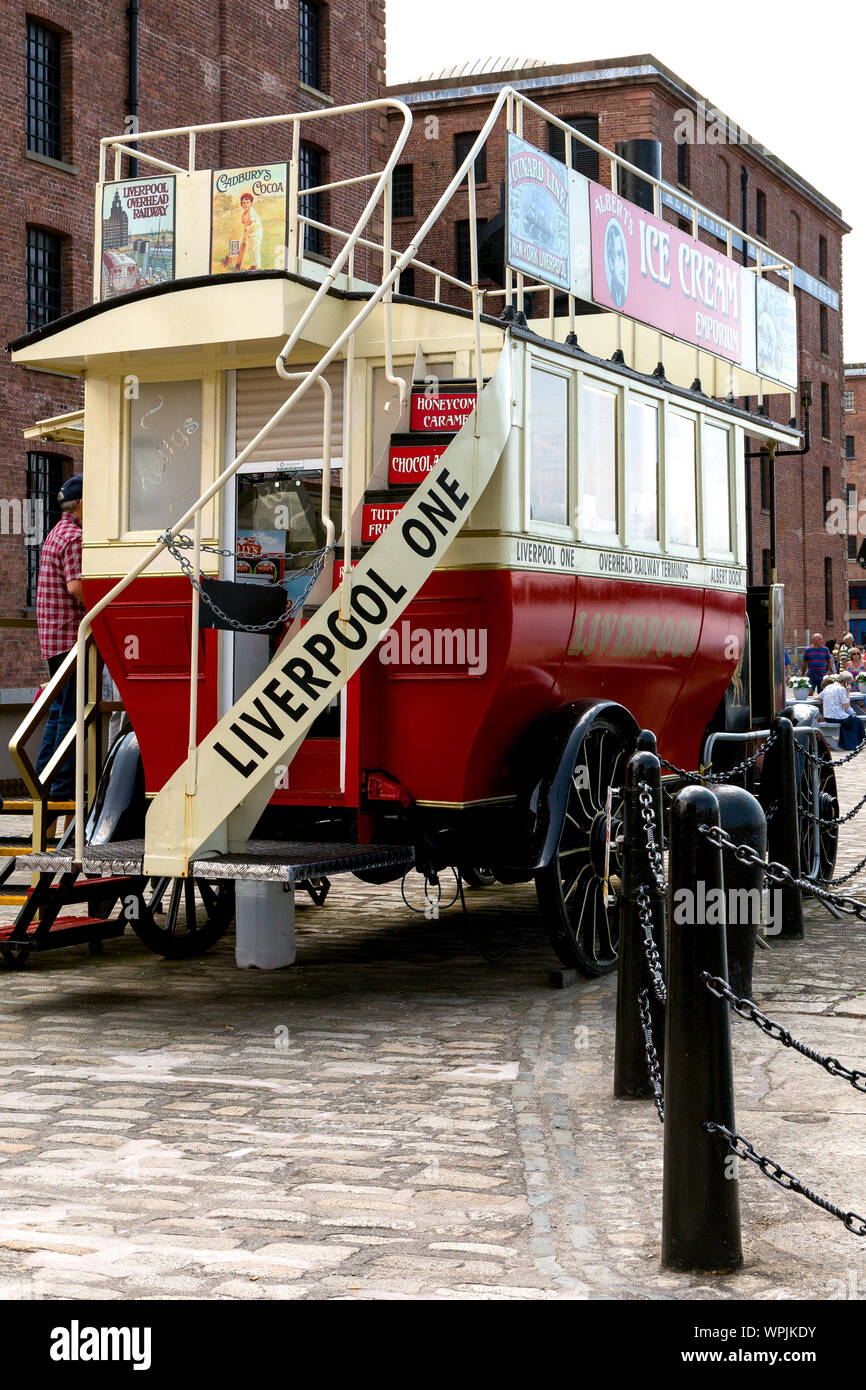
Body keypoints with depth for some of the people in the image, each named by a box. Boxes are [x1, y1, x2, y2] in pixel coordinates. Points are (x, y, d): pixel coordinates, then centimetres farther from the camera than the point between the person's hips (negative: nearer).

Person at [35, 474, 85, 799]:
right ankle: (63, 788, -4)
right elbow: (76, 586, -22)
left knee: (59, 710, 15)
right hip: (72, 636, -10)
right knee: (71, 714, -6)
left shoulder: (56, 534, 19)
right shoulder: (74, 536, -13)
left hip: (53, 638, 10)